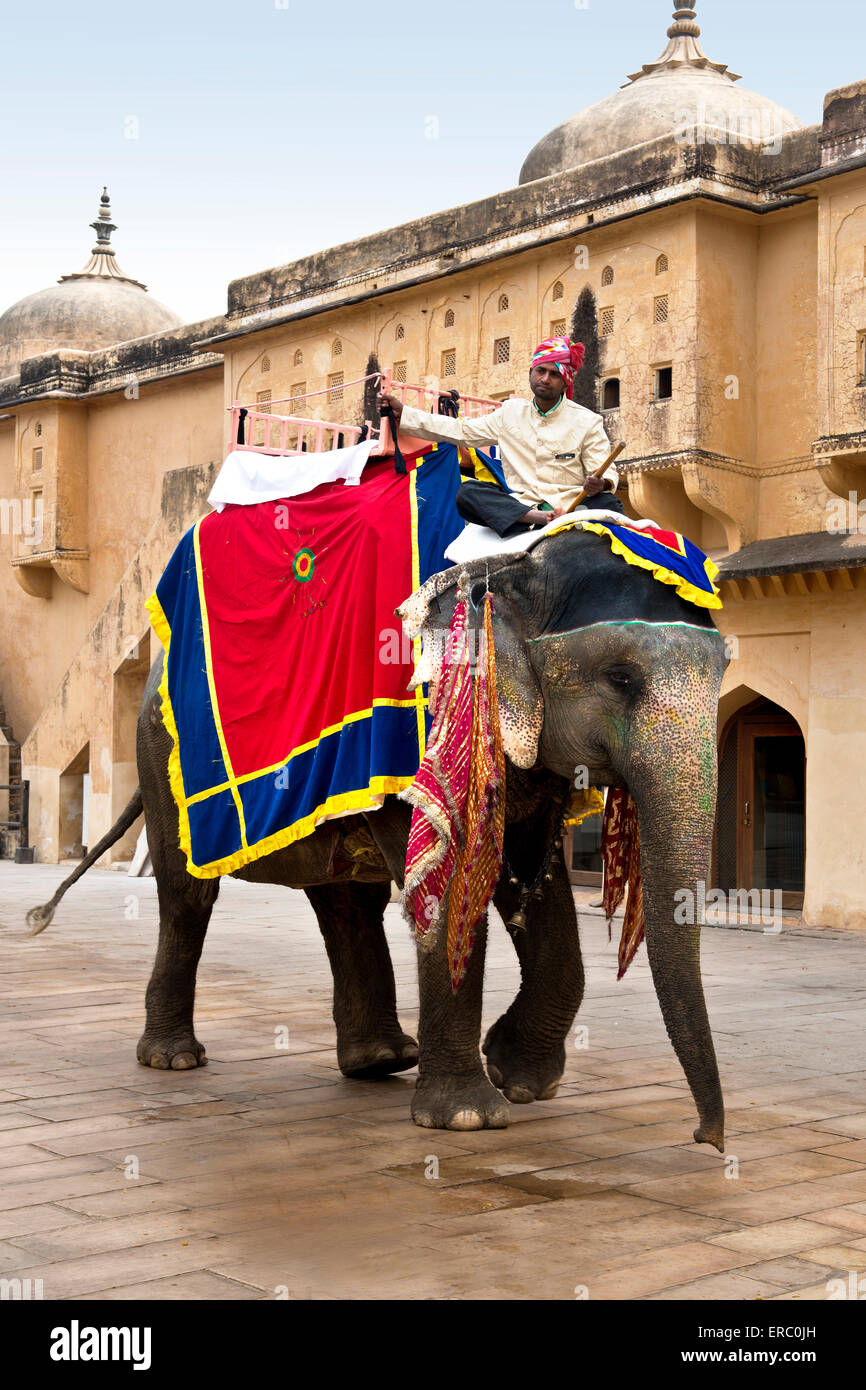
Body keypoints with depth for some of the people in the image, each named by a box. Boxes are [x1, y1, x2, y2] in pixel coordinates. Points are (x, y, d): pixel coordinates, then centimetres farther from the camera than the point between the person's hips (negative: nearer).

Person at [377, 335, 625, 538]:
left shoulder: (587, 421, 7)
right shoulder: (512, 413, 17)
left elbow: (606, 471, 3)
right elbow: (460, 430, 19)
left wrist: (602, 483, -24)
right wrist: (402, 413, 16)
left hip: (570, 504, -2)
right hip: (521, 505, 2)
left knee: (608, 503, -32)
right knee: (468, 493, -25)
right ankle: (543, 520, -43)